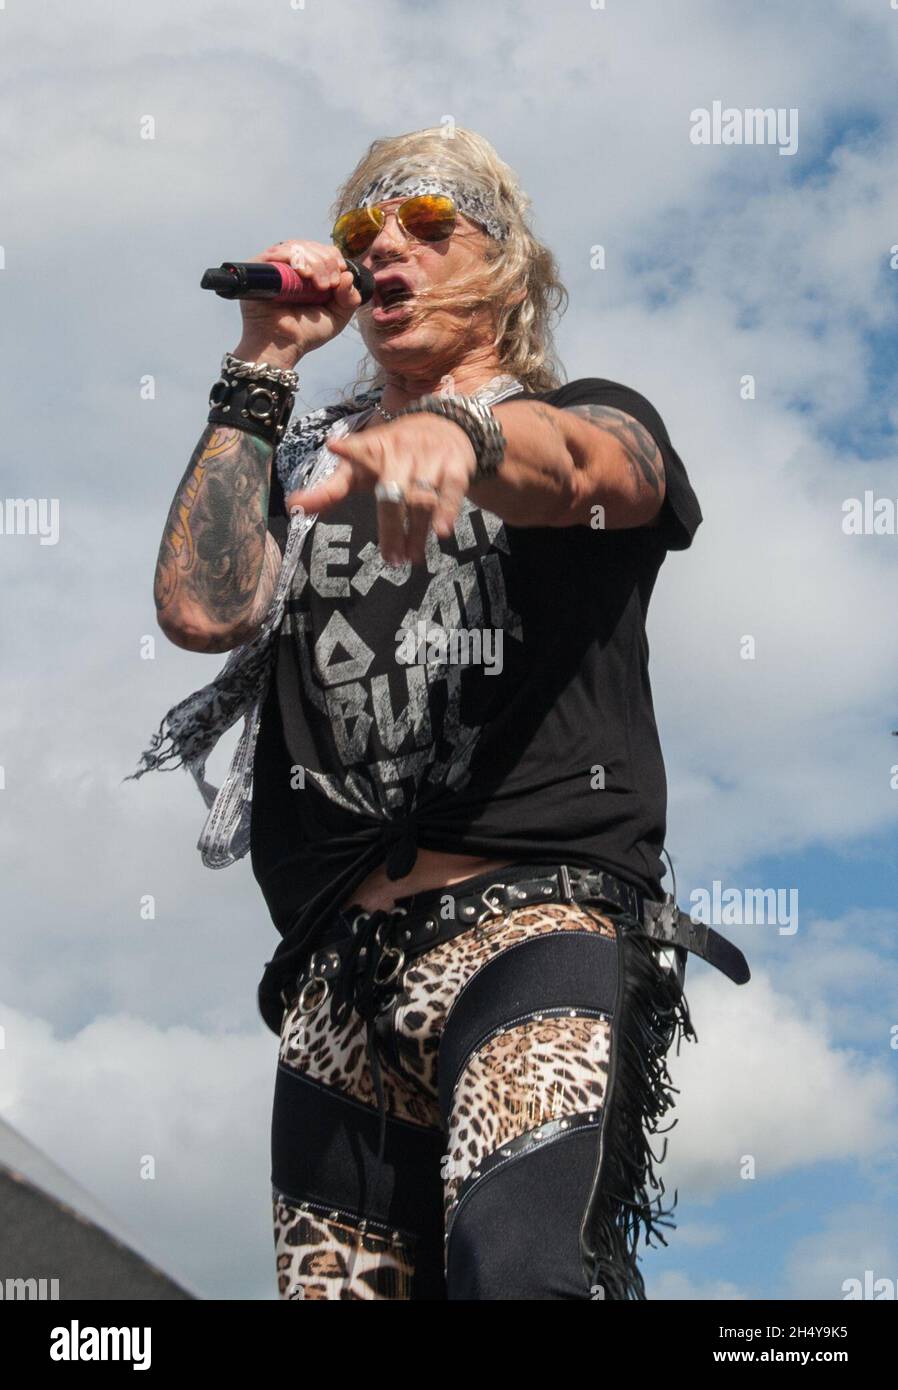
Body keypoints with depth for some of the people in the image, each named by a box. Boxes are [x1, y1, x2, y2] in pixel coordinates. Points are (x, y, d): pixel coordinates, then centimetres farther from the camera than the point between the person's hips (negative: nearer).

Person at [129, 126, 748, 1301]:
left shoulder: (594, 422, 12)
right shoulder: (309, 462, 22)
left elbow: (573, 465, -15)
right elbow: (202, 608, 3)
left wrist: (460, 435, -39)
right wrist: (263, 367, 9)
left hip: (539, 908, -4)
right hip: (337, 961, 4)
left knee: (514, 1264, -30)